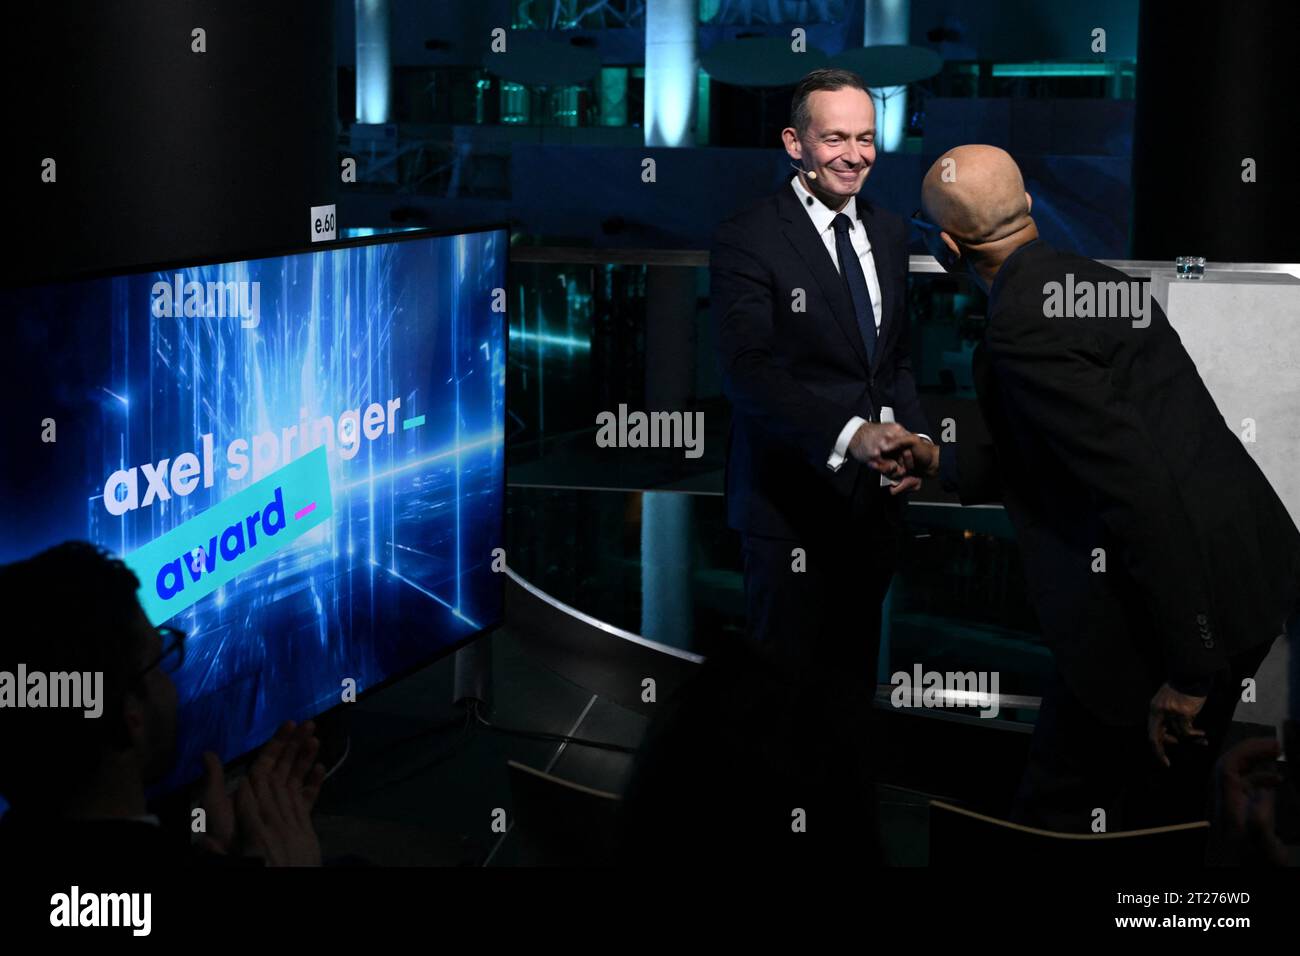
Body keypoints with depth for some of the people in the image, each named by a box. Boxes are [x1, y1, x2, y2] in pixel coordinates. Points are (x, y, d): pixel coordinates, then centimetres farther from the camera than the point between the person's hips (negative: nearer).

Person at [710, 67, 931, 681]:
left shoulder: (888, 233, 11)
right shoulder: (747, 240, -12)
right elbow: (748, 371, -23)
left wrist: (912, 438, -1)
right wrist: (851, 434, -35)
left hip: (875, 495, 6)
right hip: (794, 503, -6)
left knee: (856, 671, 15)